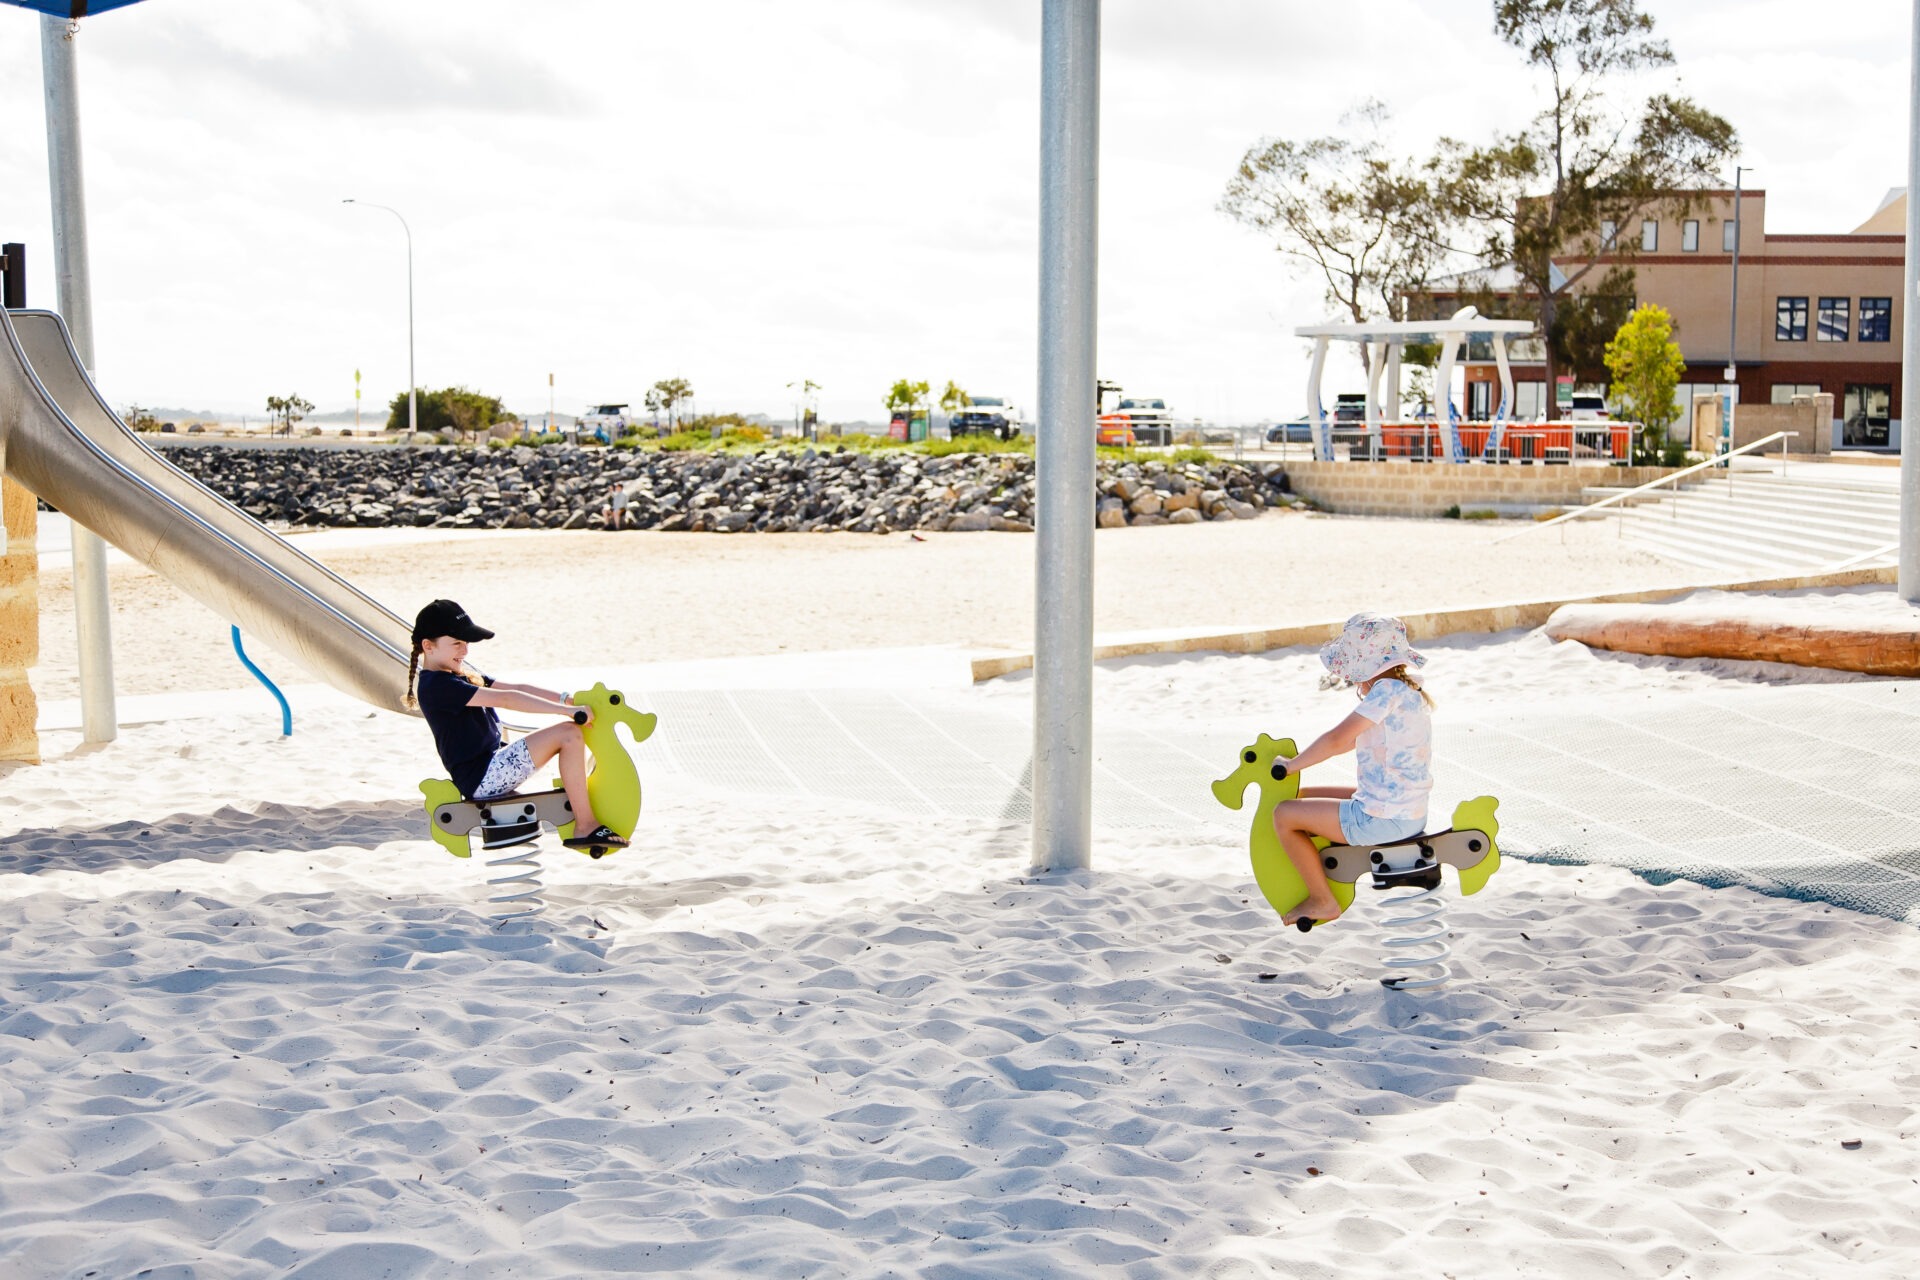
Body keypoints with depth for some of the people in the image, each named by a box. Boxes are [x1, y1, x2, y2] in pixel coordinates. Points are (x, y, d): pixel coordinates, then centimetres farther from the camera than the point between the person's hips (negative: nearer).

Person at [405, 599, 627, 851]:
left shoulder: (459, 678, 18)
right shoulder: (436, 686, -16)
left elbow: (516, 688, 11)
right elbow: (505, 699, -22)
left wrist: (567, 698, -1)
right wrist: (566, 709, -25)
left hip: (490, 769, 10)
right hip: (481, 777, -10)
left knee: (572, 733, 11)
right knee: (569, 734, -18)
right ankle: (585, 827, -18)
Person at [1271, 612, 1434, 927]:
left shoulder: (1388, 690, -19)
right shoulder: (1408, 690, 11)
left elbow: (1338, 739, -25)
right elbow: (1355, 739, 22)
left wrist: (1292, 764, -12)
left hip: (1383, 819, -10)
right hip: (1409, 812, 10)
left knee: (1283, 814, -2)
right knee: (1304, 797, 23)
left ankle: (1321, 901, 7)